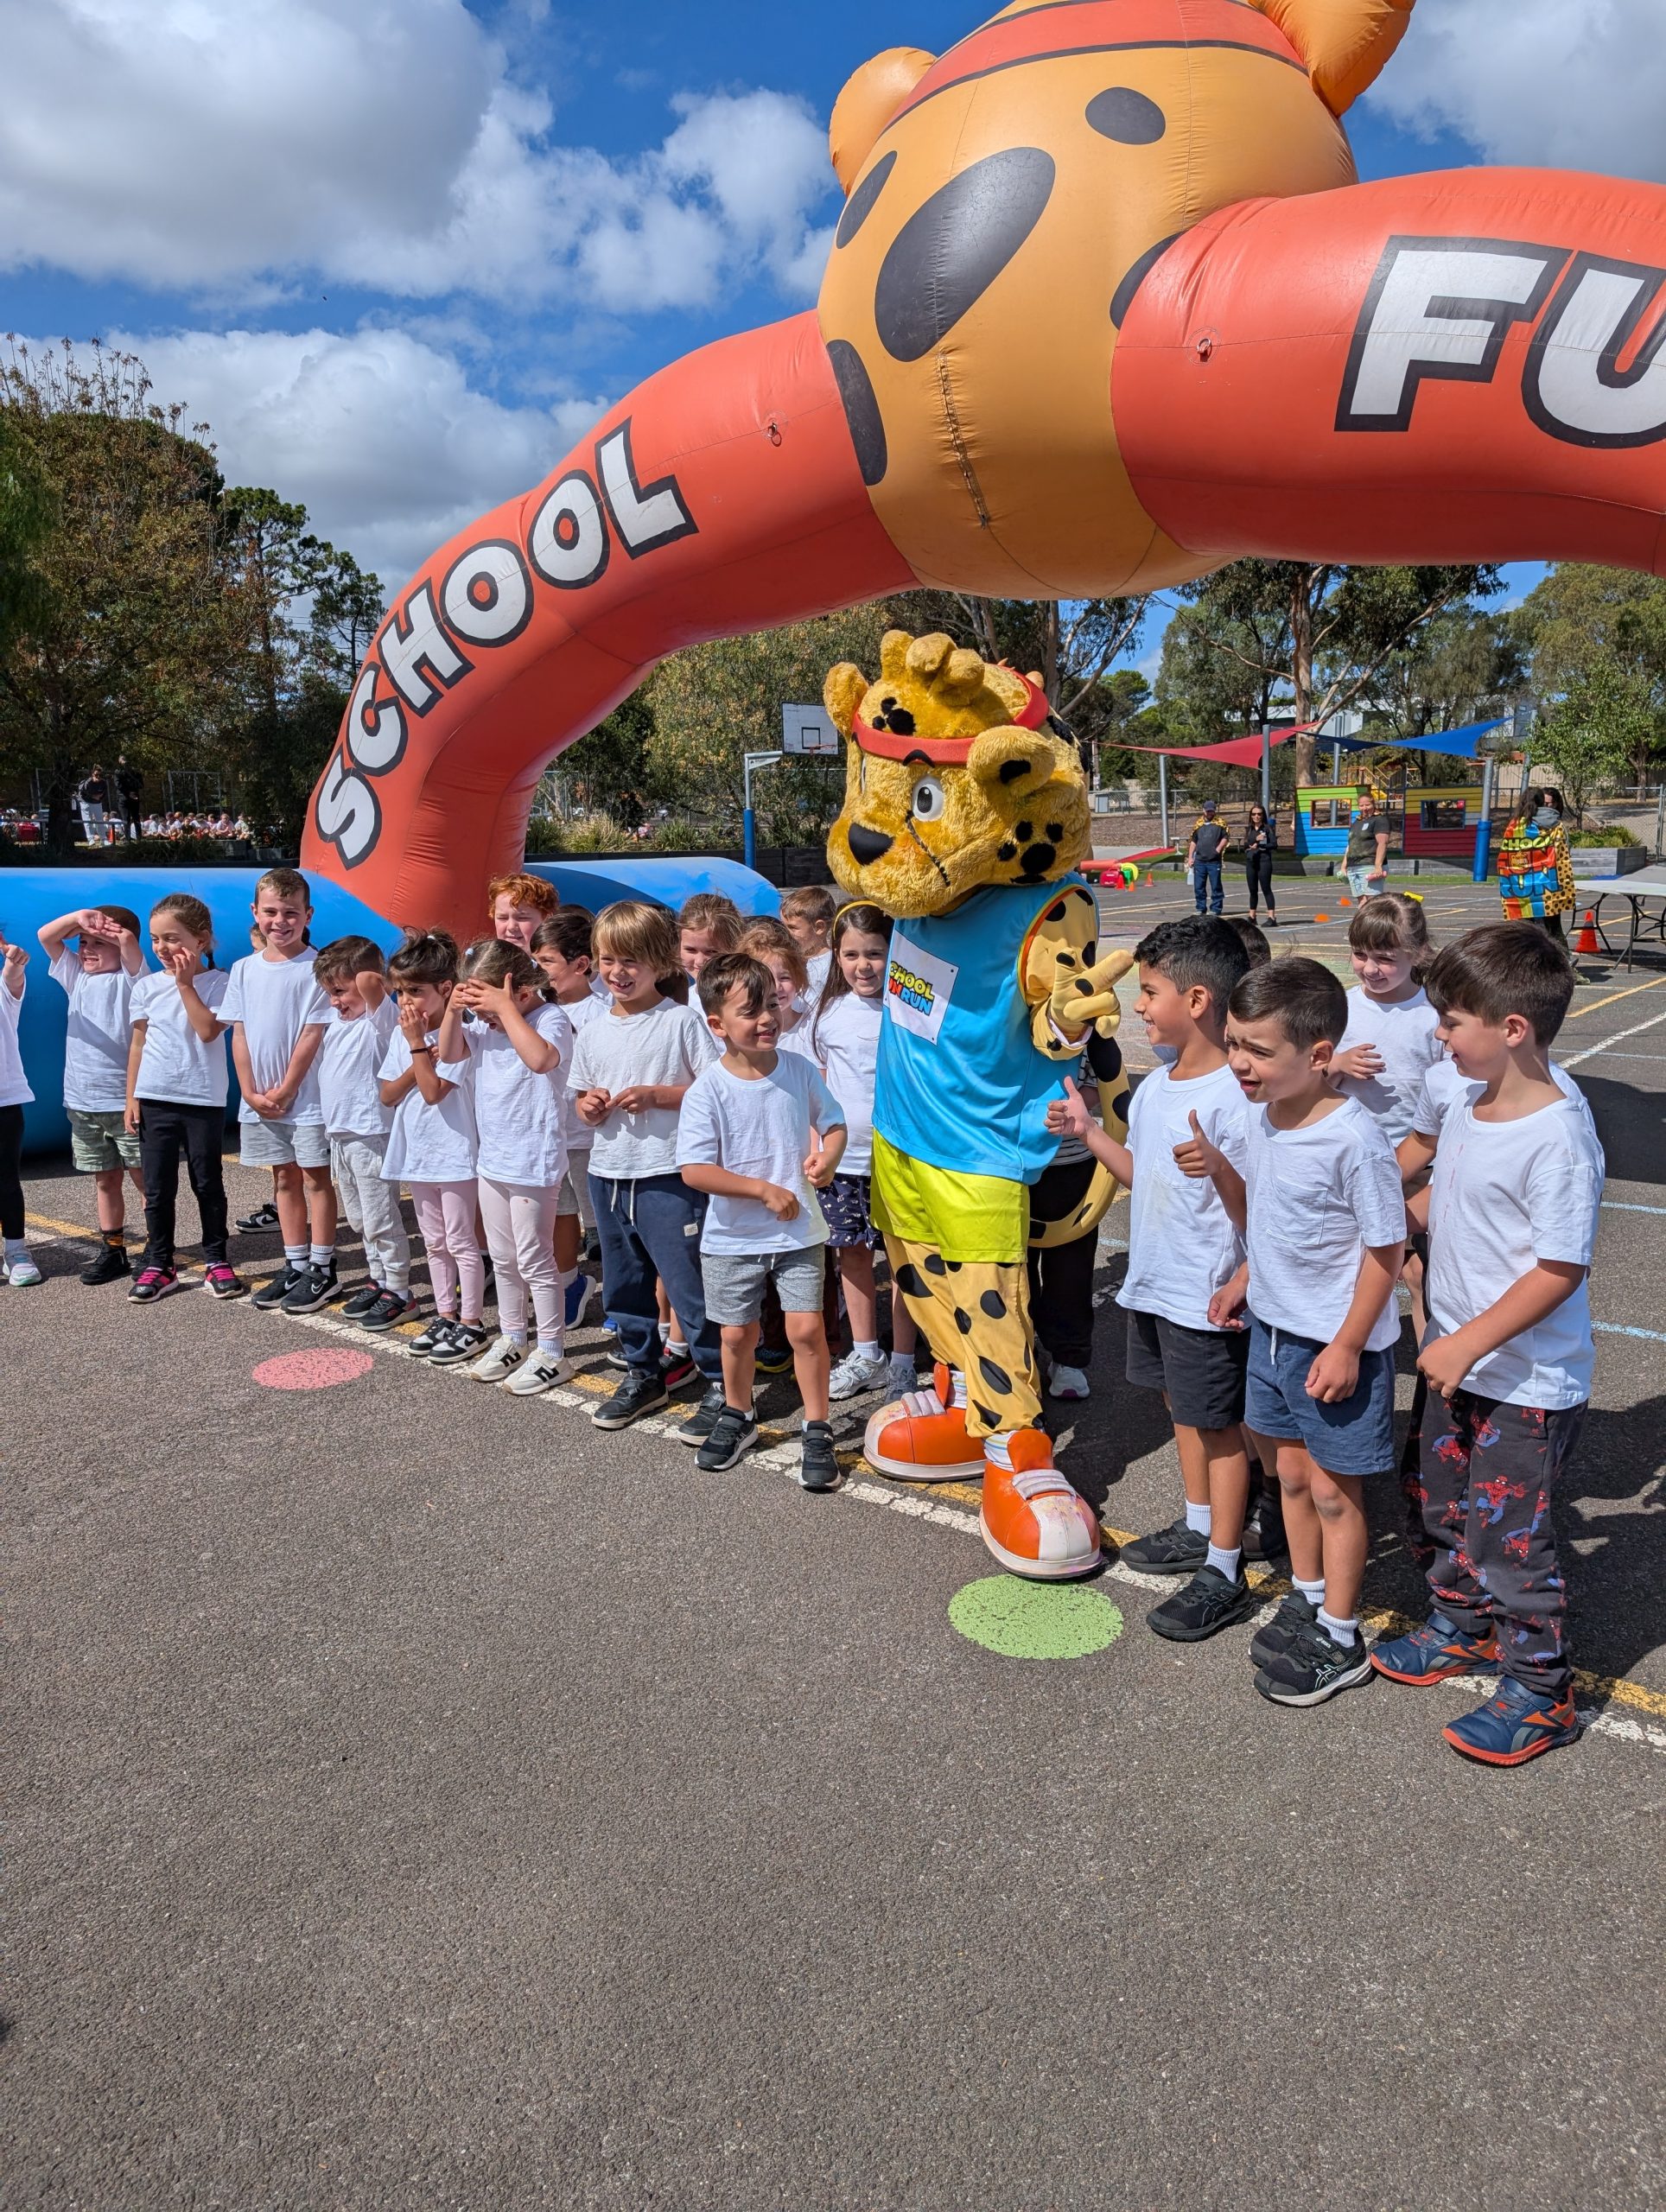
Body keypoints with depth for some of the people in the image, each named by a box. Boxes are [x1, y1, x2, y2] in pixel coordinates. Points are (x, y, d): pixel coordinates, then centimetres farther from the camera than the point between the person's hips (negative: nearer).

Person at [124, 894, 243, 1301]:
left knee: (208, 1183, 6)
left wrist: (186, 984, -14)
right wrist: (131, 1096, 5)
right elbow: (137, 1044, 9)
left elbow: (208, 1030, -17)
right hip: (154, 1099, 3)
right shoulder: (146, 986, 6)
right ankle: (159, 1264, 16)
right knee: (158, 1187, 6)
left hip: (204, 1100, -3)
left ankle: (216, 1260, 18)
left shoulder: (218, 982, -3)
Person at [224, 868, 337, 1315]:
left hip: (306, 1096, -5)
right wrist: (252, 1093, -3)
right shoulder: (245, 970, 6)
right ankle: (295, 1265, 23)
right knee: (284, 1179, 13)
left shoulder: (315, 968, -10)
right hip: (260, 1099, 5)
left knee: (315, 1178, 3)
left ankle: (322, 1269, 11)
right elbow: (239, 1034, 5)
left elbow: (312, 1035, -12)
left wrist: (285, 1091, -11)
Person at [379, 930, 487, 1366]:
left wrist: (417, 1045, -19)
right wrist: (417, 1061, -12)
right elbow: (388, 1095, 1)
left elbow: (434, 1091, -23)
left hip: (455, 1153, -7)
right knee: (434, 1243, 16)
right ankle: (446, 1316, 27)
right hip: (417, 1151, 8)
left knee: (461, 1240, 1)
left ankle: (472, 1324, 9)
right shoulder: (400, 1035, 5)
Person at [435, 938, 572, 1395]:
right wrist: (453, 1010, -10)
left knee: (534, 1259, 1)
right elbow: (449, 1053, 6)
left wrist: (505, 1007, -35)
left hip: (533, 1163, -8)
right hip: (492, 1157, 8)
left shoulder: (550, 1019, -19)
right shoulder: (486, 1023, 4)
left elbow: (540, 1058, -38)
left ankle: (551, 1352, 13)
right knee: (502, 1257, 18)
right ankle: (511, 1339, 33)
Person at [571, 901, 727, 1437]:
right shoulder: (593, 1031, 9)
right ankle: (642, 1375, 34)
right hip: (607, 1173, 6)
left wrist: (656, 1096, -19)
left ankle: (720, 1385, 10)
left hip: (667, 1175, -6)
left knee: (688, 1283, -3)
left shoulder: (681, 1021, -9)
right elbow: (580, 1095, 19)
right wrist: (587, 1106, -4)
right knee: (623, 1285, 17)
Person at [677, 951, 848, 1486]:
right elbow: (694, 1170, -19)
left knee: (807, 1328, -4)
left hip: (798, 1232, 1)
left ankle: (817, 1431, 13)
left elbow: (833, 1122, 10)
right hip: (733, 1238, -1)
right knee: (737, 1334, 12)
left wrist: (827, 1157, -12)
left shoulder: (800, 1070, -5)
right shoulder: (708, 1090, -15)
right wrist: (765, 1189, -20)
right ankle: (737, 1417, 37)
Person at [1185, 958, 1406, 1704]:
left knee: (1334, 1489, 8)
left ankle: (1340, 1640, 25)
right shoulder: (1260, 1119, -2)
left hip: (1335, 1344, -7)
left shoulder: (1355, 1140, -25)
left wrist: (1348, 1345, -17)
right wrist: (1220, 1169, -4)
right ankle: (1307, 1597, 41)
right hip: (1271, 1327, 7)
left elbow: (1385, 1248, -18)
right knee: (1290, 1473, 21)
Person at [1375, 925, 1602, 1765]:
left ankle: (1540, 1692, 24)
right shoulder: (1456, 1086, -5)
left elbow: (1561, 1269, -25)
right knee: (1449, 1507, 23)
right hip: (1458, 1355, 8)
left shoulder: (1558, 1135, -28)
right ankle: (1462, 1629, 45)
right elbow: (1421, 1142, 19)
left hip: (1527, 1380, -8)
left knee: (1505, 1535, 4)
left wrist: (1469, 1343, -23)